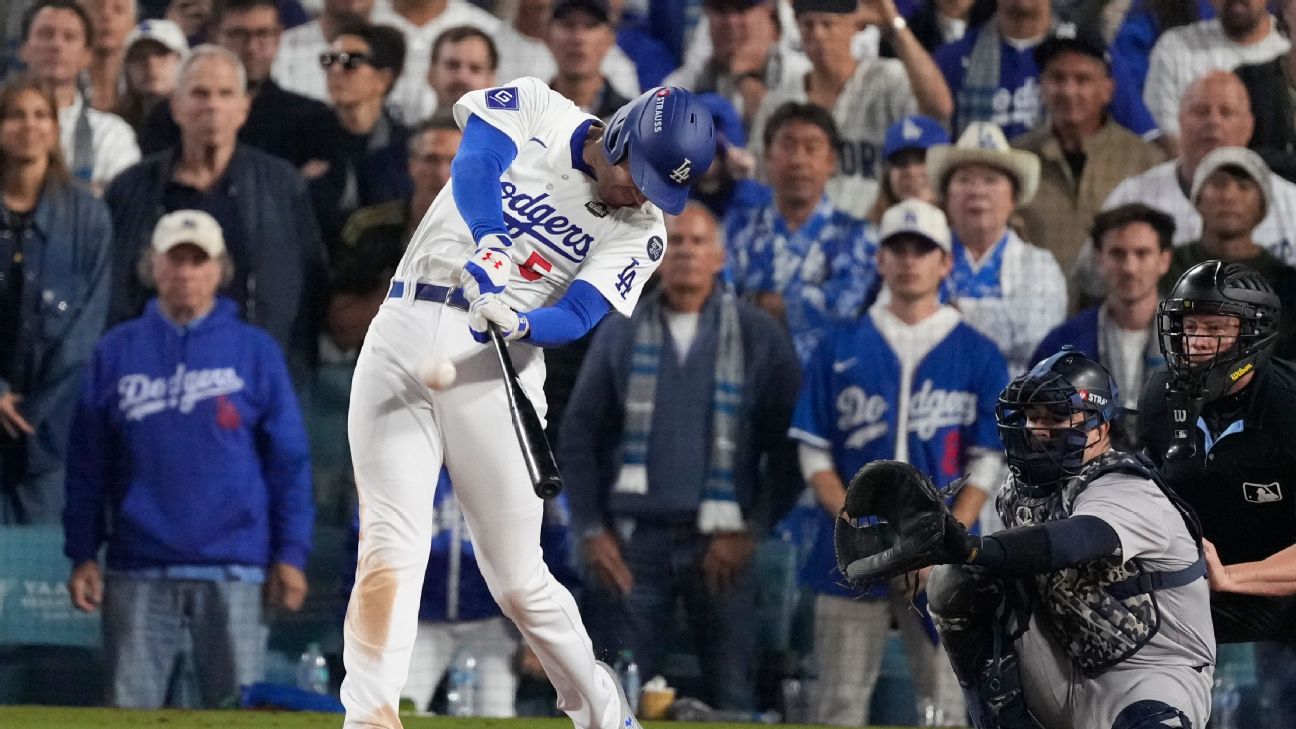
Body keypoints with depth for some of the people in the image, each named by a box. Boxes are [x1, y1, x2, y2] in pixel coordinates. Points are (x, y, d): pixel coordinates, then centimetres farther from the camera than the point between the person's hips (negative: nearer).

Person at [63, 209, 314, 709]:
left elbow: (289, 460, 5)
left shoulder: (255, 351, 7)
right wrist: (82, 555, 2)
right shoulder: (117, 352, 10)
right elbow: (87, 465, 9)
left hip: (234, 569, -1)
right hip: (139, 571, 1)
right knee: (129, 707, 0)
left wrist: (291, 555, -3)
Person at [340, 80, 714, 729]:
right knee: (390, 549, -12)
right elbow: (476, 160, -16)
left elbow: (578, 314, -10)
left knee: (518, 580, 1)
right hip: (406, 335, -1)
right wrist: (487, 243, -32)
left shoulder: (640, 232, 4)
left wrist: (521, 324, -31)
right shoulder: (532, 109, 4)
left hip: (499, 365, 1)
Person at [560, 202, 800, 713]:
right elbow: (579, 435, 9)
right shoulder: (620, 334, 9)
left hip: (722, 544, -1)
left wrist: (750, 530, -6)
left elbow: (787, 444, 1)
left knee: (731, 696, -3)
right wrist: (591, 531, 1)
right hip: (634, 538, 1)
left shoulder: (758, 336, 4)